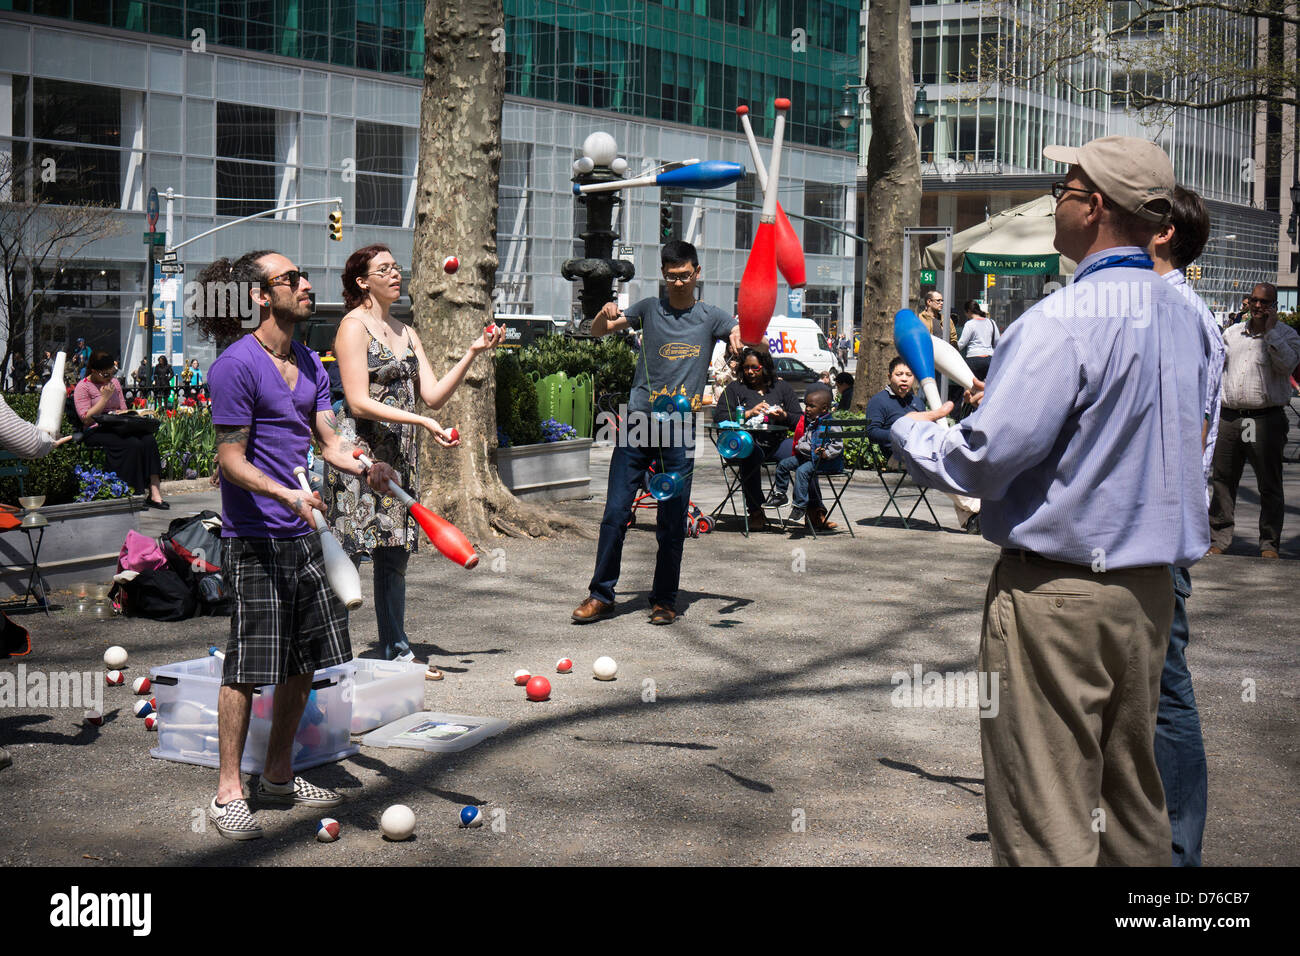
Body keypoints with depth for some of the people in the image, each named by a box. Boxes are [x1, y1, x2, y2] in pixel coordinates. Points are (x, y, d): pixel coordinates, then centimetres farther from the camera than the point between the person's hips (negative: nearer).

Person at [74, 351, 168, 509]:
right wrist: (105, 398, -11)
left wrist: (122, 414, -3)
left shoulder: (115, 383, 19)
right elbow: (86, 419, -11)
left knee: (148, 440, -24)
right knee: (133, 444, -33)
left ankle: (154, 493, -31)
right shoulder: (83, 387, -1)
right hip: (95, 432, -6)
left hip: (117, 429, 6)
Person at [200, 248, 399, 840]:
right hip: (254, 540, -8)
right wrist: (287, 495, -26)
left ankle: (278, 777, 28)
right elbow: (231, 460, -13)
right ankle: (228, 793, 7)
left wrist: (364, 469, -9)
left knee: (303, 662, 13)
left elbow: (328, 440, 11)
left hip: (303, 535, 8)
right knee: (247, 668, -4)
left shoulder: (310, 364, 13)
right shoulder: (237, 366, -12)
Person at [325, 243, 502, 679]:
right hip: (360, 449, -7)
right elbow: (359, 402, -15)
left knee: (395, 554, 11)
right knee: (349, 550, -7)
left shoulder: (406, 332, 17)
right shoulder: (354, 326, -6)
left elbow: (433, 395, 11)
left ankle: (396, 651, 18)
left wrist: (472, 354, 2)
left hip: (400, 455, 8)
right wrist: (422, 421, -20)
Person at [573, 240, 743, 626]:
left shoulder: (710, 317, 9)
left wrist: (743, 334, -22)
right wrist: (605, 314, -13)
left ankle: (664, 600, 14)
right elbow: (598, 331, 10)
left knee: (673, 521, 3)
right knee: (615, 511, -2)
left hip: (680, 431, 0)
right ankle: (601, 594, 7)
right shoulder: (650, 309, 12)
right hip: (638, 421, 0)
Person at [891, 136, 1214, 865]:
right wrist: (1008, 397, 22)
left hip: (1059, 594, -8)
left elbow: (982, 463, -21)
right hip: (1152, 585, 8)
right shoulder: (1184, 317, 7)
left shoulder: (1064, 321, -19)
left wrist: (913, 433, 0)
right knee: (1132, 797, 19)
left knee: (1045, 818, 0)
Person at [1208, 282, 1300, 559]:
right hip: (1229, 418, 4)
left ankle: (1269, 544, 9)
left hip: (1266, 420, -4)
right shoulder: (1232, 333, 14)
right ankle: (1218, 539, 14)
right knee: (1223, 480, 5)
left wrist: (1270, 331, -17)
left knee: (1270, 485, 1)